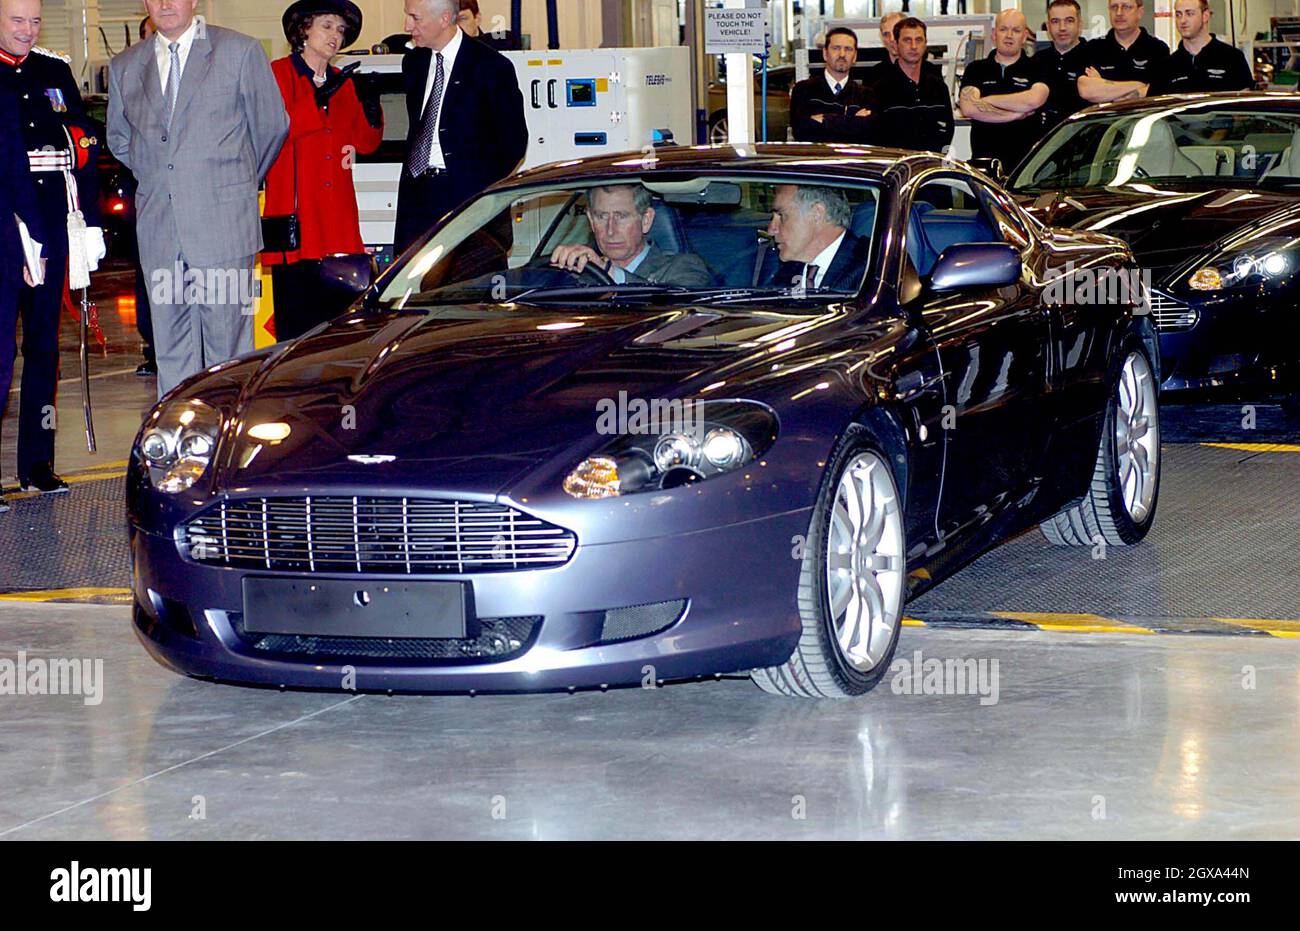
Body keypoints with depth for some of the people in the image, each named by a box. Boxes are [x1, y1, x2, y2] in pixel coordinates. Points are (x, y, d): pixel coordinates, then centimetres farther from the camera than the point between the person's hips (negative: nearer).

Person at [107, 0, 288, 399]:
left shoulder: (240, 52, 1)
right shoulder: (124, 67, 12)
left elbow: (272, 126, 7)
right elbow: (118, 138, 26)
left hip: (223, 223, -4)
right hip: (158, 229, 4)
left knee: (228, 346, -4)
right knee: (170, 347, 5)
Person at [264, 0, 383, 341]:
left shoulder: (343, 83, 20)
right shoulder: (278, 74, 4)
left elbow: (367, 142, 14)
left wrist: (370, 107, -5)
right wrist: (318, 101, -20)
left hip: (337, 217, 5)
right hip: (294, 216, -5)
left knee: (333, 320, 1)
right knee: (294, 323, -7)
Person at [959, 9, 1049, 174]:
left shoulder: (1036, 68, 10)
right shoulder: (976, 69, 15)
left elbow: (1034, 100, -11)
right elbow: (968, 109, -2)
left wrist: (986, 100, -1)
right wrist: (1016, 115, -4)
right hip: (984, 160, 1)